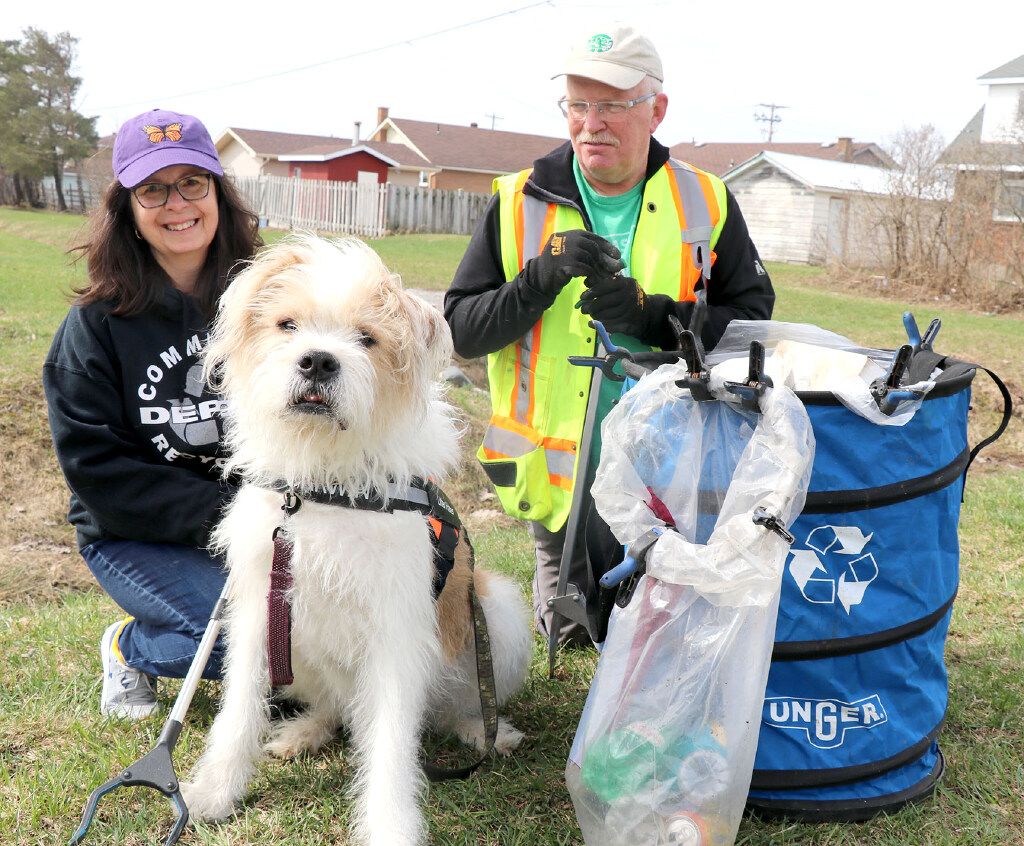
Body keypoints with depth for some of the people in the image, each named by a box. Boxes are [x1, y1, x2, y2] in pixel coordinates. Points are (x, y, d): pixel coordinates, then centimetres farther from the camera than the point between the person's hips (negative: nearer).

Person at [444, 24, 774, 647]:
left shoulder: (705, 203, -3)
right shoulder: (520, 203, -4)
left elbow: (753, 315, -8)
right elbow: (463, 329, -7)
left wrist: (653, 317, -23)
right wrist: (539, 281, -24)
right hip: (563, 477, 0)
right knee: (572, 638, 17)